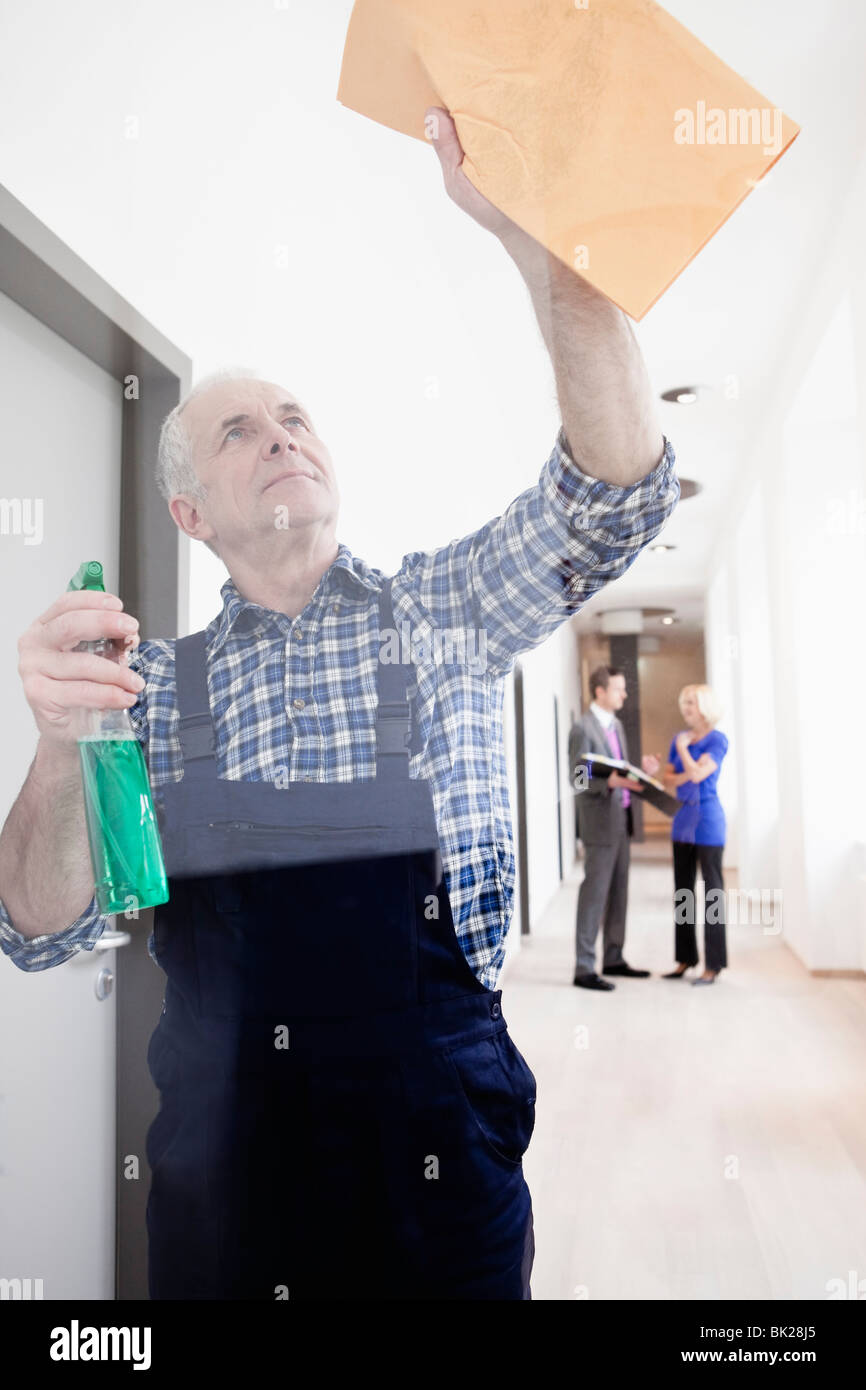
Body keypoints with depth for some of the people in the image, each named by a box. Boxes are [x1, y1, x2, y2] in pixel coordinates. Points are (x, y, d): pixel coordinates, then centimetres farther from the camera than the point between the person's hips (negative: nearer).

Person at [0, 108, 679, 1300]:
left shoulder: (441, 613, -2)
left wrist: (534, 223, -28)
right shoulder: (157, 682, 1)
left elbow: (618, 487, -17)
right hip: (214, 1163, 2)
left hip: (434, 1154, -1)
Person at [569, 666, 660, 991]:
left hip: (621, 820, 9)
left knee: (618, 893, 13)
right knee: (594, 894, -5)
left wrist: (640, 770, 2)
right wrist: (613, 782, -29)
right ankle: (584, 968, 2)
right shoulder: (583, 728, -12)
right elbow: (579, 780, -17)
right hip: (600, 822, -8)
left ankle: (613, 959, 24)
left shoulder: (616, 725, 15)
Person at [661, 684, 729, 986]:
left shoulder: (717, 740, -9)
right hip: (683, 818, 7)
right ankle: (686, 958, 19)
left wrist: (682, 747, -7)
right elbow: (668, 777, 10)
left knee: (712, 890, 0)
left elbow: (698, 772, -20)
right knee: (682, 890, 10)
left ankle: (713, 964, 6)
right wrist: (683, 777, -10)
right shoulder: (679, 737, 10)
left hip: (707, 819, -7)